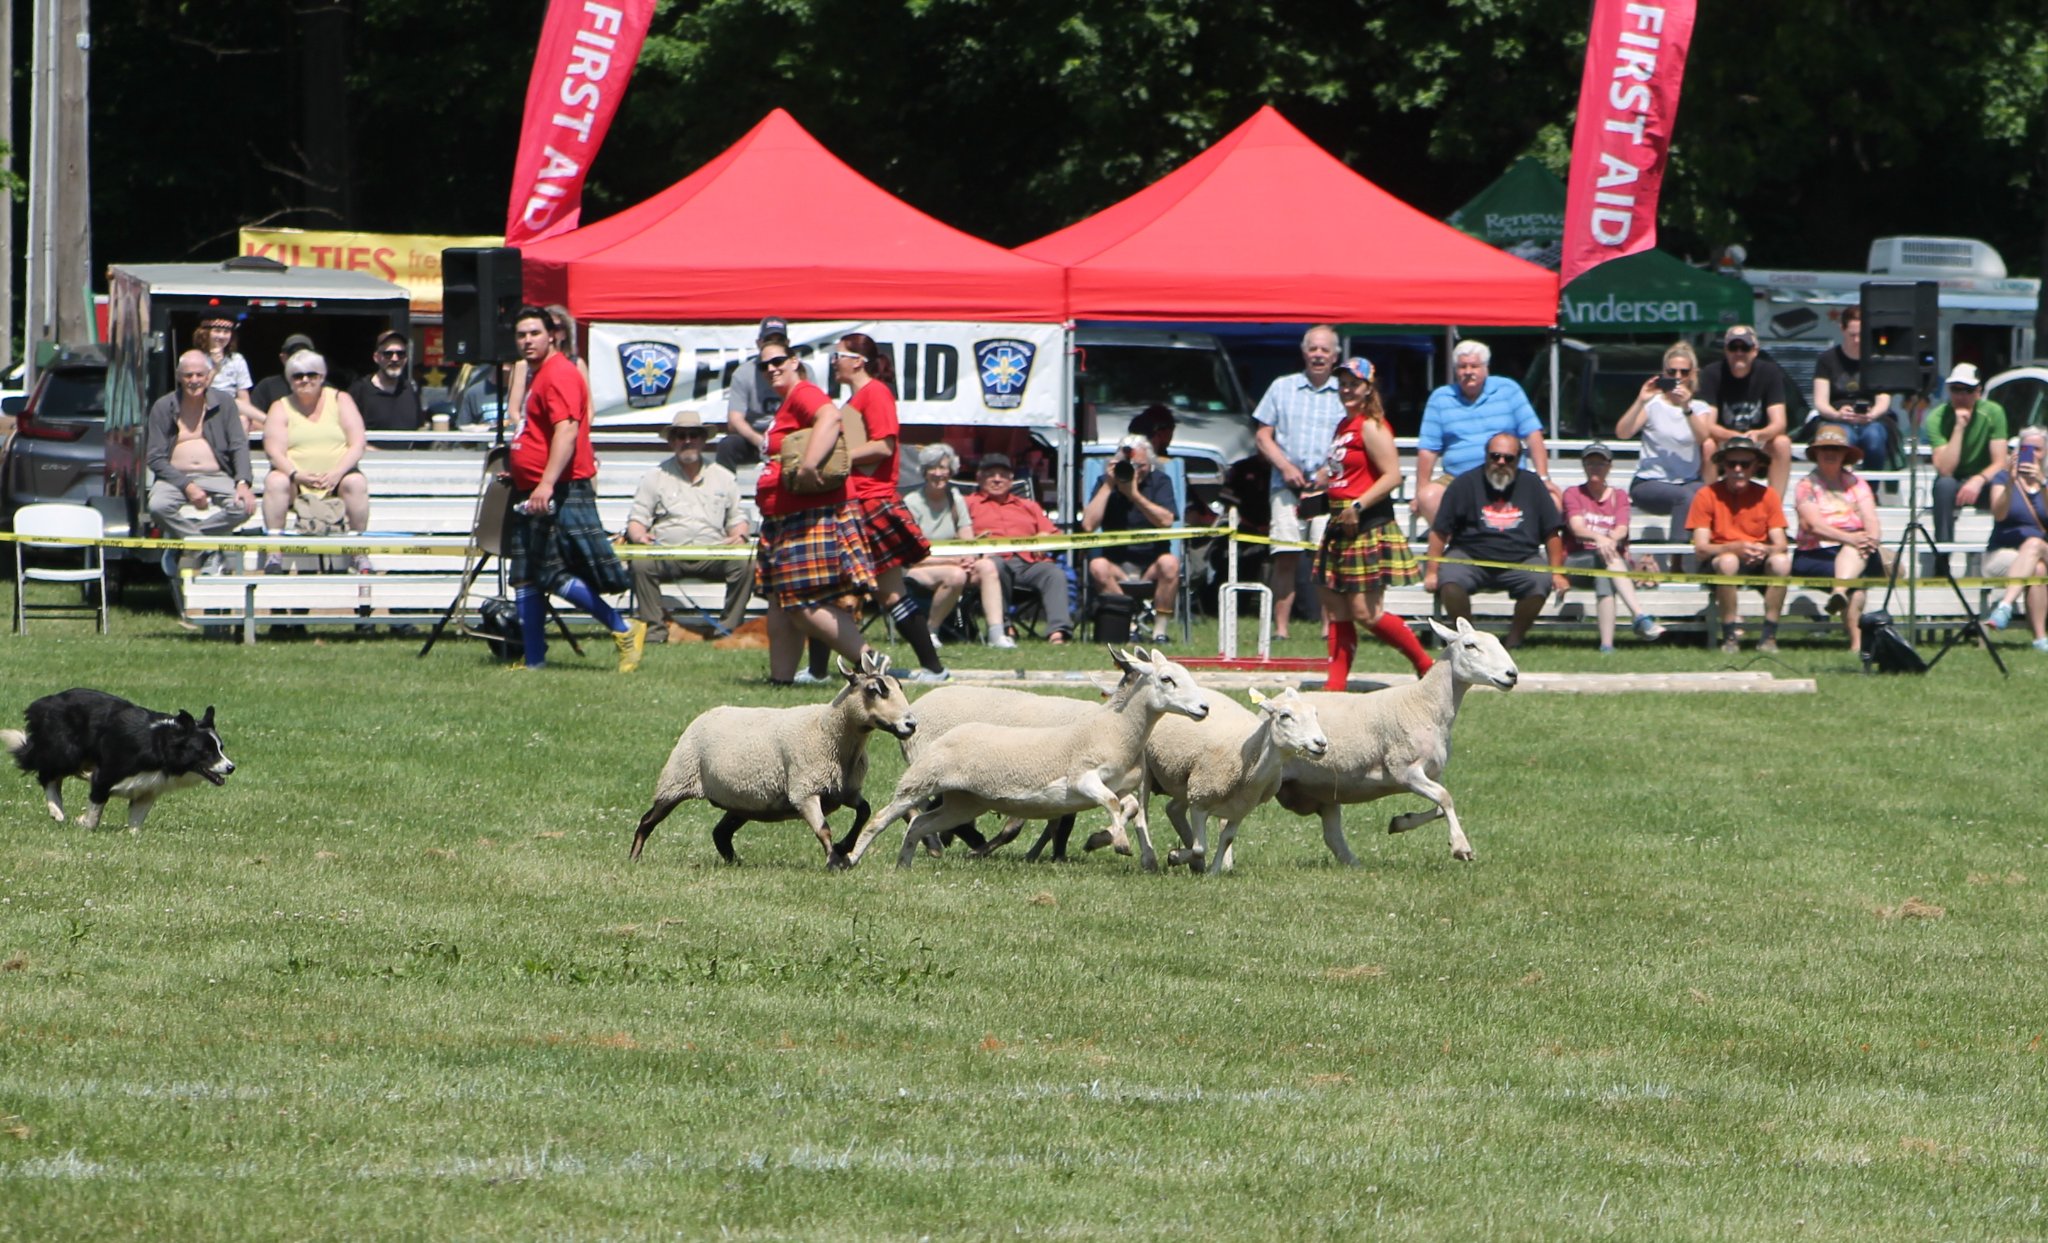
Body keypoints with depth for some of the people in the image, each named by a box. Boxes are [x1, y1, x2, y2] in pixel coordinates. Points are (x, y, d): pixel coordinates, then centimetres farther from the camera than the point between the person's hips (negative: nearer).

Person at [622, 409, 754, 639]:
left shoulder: (723, 477, 19)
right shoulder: (655, 478, 14)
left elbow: (737, 518, 21)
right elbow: (636, 520, 11)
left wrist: (739, 536, -2)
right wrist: (640, 536, -12)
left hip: (712, 554, 1)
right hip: (666, 555, -1)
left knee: (745, 564, -28)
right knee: (641, 564, -32)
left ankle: (728, 628, -18)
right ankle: (654, 630, -24)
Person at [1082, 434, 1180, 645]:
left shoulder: (1159, 481, 2)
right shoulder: (1105, 482, 3)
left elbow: (1166, 520, -15)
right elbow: (1088, 525, -11)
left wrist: (1134, 494, -21)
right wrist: (1108, 487, -12)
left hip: (1151, 562, 0)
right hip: (1116, 564, 0)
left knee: (1170, 563, -33)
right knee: (1097, 567, -32)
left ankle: (1161, 629, -24)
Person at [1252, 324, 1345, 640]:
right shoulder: (1282, 389, 15)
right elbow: (1263, 435, 13)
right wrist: (1285, 466, -3)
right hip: (1287, 485, 1)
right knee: (1285, 558, -5)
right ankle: (1280, 627, -3)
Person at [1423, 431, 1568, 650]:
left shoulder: (1532, 484, 8)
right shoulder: (1465, 484, 2)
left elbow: (1551, 533, 10)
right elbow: (1439, 532, 0)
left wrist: (1557, 572, 2)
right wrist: (1432, 571, -7)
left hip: (1520, 560, 1)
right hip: (1470, 556, -1)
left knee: (1540, 582, -29)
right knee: (1450, 579, -32)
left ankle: (1515, 638, -9)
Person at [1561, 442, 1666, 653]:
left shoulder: (1619, 496, 18)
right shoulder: (1573, 493, 12)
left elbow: (1622, 530, -1)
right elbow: (1576, 527, -8)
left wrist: (1611, 539, -27)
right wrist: (1598, 538, -31)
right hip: (1577, 561, -2)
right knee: (1608, 556, -37)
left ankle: (1607, 644, -56)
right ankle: (1639, 614, -57)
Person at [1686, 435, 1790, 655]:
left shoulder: (1767, 495, 2)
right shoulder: (1708, 495, -5)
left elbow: (1781, 546, -3)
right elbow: (1700, 548, -12)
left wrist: (1764, 550, -28)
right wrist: (1735, 548, -30)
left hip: (1759, 563, 2)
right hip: (1717, 565, -2)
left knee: (1781, 561, -31)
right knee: (1728, 561, -37)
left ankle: (1769, 635, -23)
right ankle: (1731, 635, -27)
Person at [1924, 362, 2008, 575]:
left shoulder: (1993, 413, -9)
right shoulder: (1936, 419, -14)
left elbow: (2000, 463, -13)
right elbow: (1945, 470, -24)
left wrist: (1979, 480, -34)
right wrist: (1959, 427, -29)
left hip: (1982, 485, 1)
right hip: (1953, 486, -1)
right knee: (1945, 484, -37)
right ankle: (1942, 559, -36)